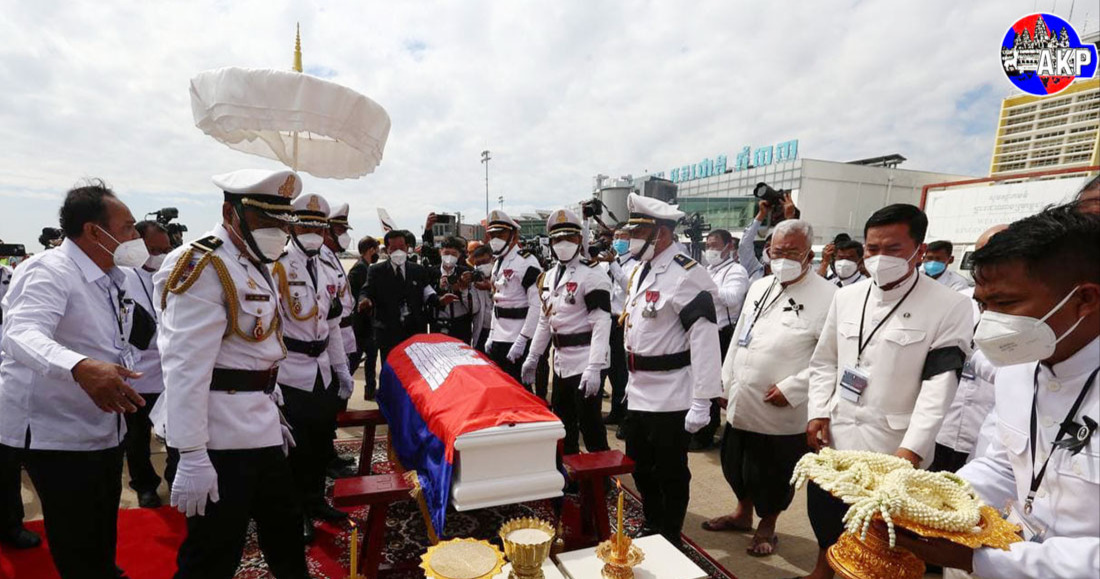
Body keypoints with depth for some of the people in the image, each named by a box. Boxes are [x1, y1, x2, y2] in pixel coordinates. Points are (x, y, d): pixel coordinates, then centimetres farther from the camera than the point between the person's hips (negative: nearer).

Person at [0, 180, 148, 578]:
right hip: (58, 435, -8)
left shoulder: (111, 278, 7)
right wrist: (80, 368, -53)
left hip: (104, 430, 8)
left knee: (103, 543, 22)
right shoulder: (50, 271, -19)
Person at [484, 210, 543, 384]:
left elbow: (537, 304, -20)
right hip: (499, 339, 9)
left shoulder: (526, 262, -14)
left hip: (517, 340, -8)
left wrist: (521, 341, -21)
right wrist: (492, 335, 15)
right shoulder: (498, 263, 14)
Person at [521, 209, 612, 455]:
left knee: (589, 425, 0)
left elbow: (602, 323, -20)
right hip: (561, 362, 8)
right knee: (562, 422, 18)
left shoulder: (592, 274, -14)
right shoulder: (550, 276, 11)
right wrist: (532, 357, 18)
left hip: (585, 362, -8)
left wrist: (594, 368, -27)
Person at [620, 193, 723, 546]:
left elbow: (705, 341, -22)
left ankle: (669, 542, 29)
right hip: (639, 394, 9)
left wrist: (701, 402, -23)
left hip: (670, 399, -9)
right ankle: (651, 529, 42)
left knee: (671, 475, 9)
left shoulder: (685, 275, -18)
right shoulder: (641, 271, 11)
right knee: (640, 468, 21)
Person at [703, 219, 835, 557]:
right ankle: (743, 513, 45)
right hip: (741, 403, 6)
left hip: (782, 412, -6)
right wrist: (726, 382, 12)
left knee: (775, 475, 14)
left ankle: (767, 528, 37)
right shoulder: (759, 288, 7)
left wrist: (791, 389, -20)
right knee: (737, 466, 21)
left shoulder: (827, 297, -14)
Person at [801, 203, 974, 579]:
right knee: (824, 518, 20)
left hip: (895, 447, -4)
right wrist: (817, 412, -1)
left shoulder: (951, 306, -9)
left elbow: (939, 385, -14)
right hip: (834, 437, 5)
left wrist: (912, 449, -21)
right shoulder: (846, 297, 4)